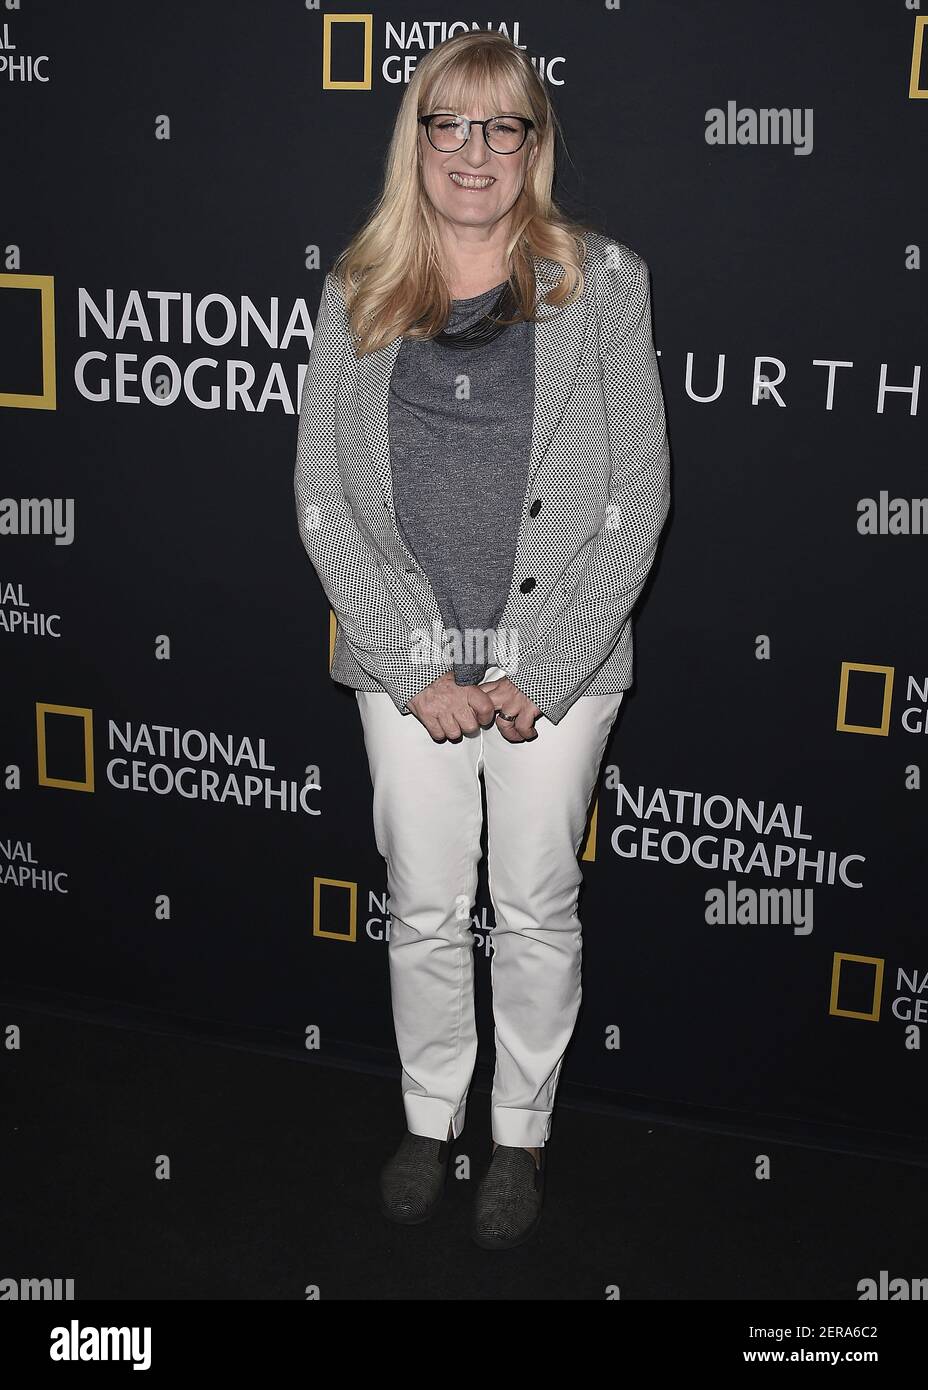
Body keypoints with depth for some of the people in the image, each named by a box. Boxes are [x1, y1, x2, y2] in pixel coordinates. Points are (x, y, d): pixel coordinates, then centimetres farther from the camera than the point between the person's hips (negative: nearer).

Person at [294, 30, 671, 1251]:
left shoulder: (602, 282, -3)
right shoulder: (357, 293, 2)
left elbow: (638, 496, -6)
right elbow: (324, 500, -2)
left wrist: (541, 671, -12)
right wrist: (417, 666, -11)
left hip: (558, 659, -1)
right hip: (407, 663, 2)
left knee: (538, 909, 11)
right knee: (424, 907, 13)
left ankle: (523, 1132, 32)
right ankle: (431, 1118, 35)